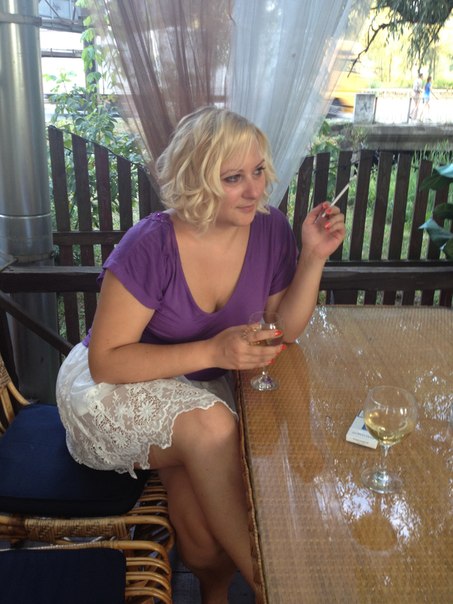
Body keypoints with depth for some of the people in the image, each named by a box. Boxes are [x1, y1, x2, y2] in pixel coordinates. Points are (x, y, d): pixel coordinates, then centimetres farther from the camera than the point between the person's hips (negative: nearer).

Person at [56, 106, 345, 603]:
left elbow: (283, 329, -2)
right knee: (209, 426, -34)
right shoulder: (151, 246, -24)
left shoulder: (270, 230, -11)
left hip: (199, 386, 4)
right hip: (113, 386, -3)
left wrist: (314, 257, -17)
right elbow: (106, 361, -22)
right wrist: (213, 351, -33)